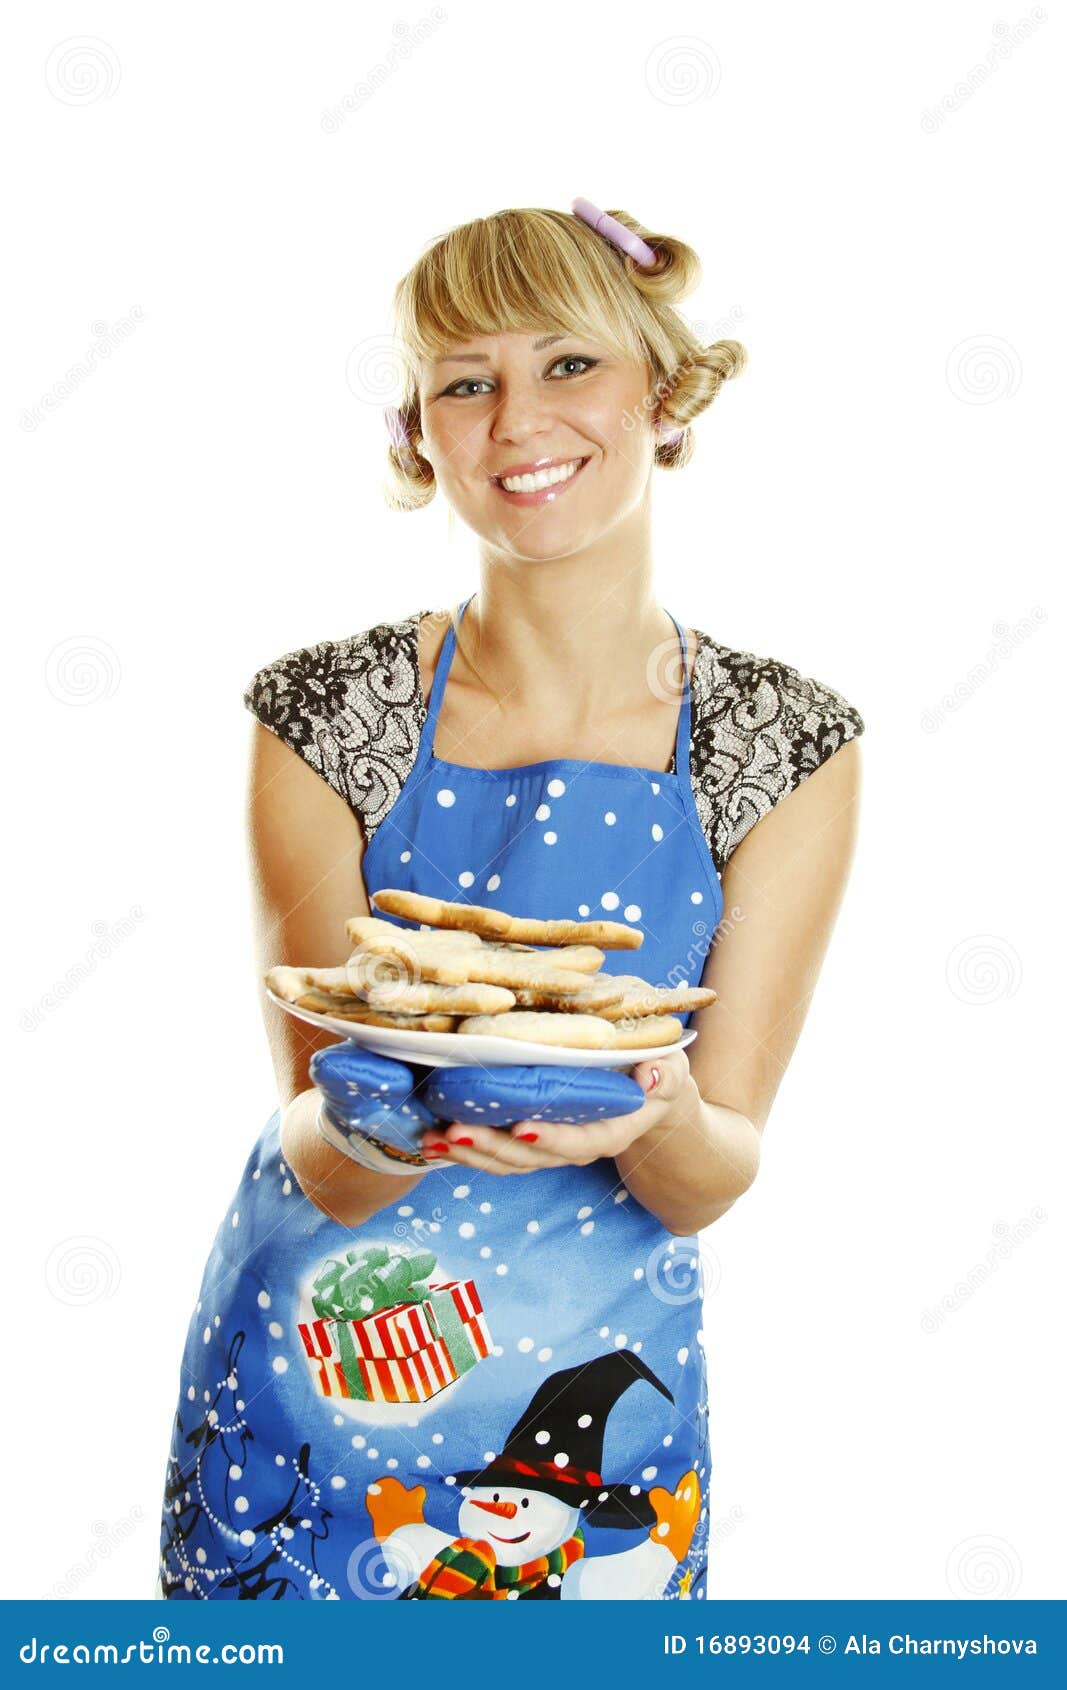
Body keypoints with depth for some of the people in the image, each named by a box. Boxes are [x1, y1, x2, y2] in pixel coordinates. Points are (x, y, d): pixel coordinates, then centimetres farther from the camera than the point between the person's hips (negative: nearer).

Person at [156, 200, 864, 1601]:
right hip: (307, 1385, 0)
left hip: (599, 1406, 1)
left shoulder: (787, 746, -10)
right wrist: (372, 1116, -35)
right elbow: (326, 1169, -14)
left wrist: (654, 1119, -32)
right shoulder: (325, 717, -12)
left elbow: (709, 1184, -11)